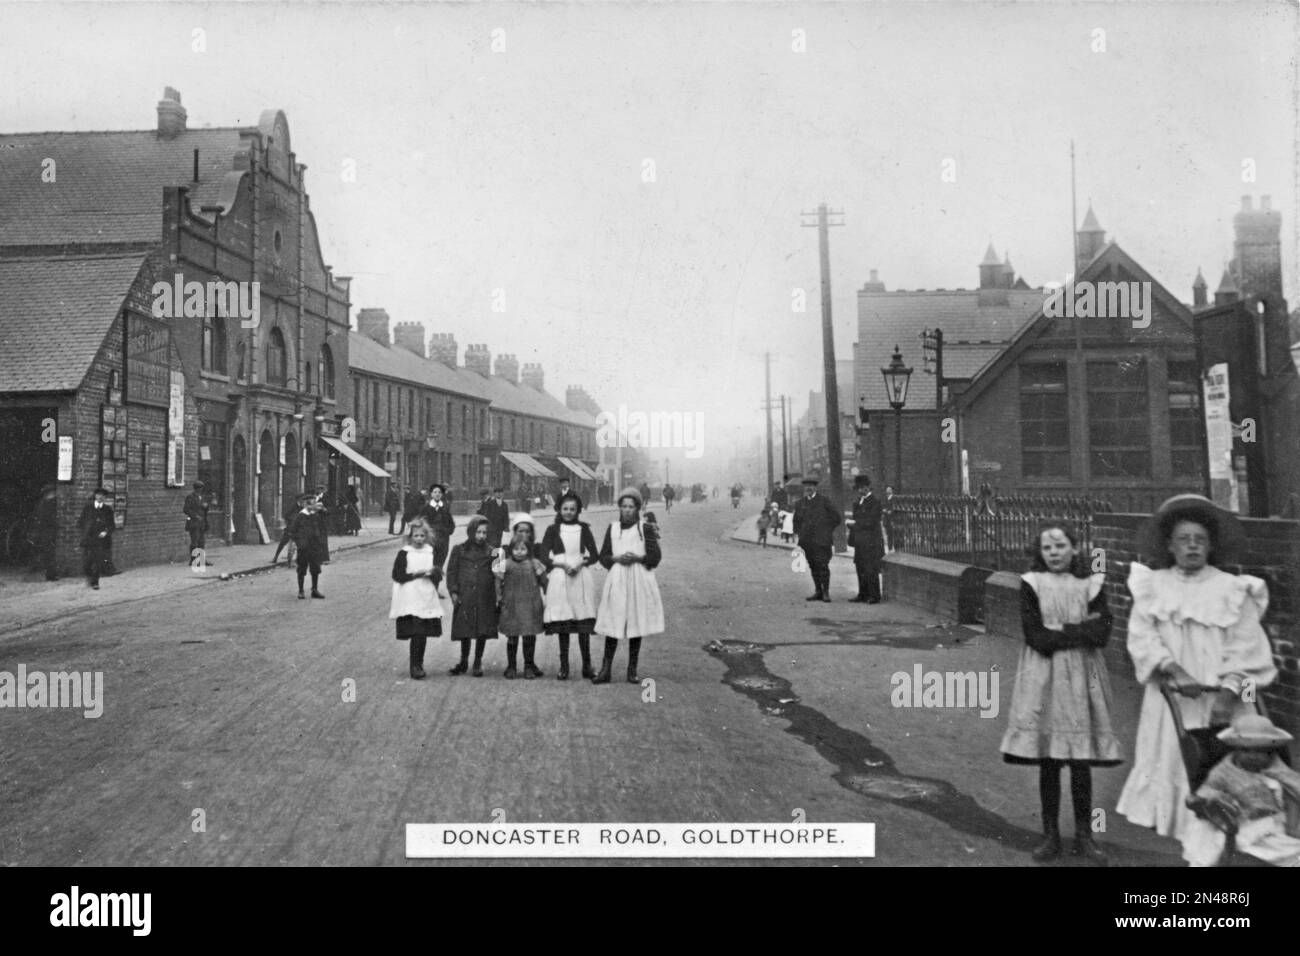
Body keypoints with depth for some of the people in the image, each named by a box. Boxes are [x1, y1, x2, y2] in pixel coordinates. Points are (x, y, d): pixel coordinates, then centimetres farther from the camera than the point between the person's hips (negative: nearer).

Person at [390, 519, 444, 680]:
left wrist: (433, 572, -13)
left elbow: (439, 575, 10)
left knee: (423, 634, 6)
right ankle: (415, 667, -1)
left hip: (428, 599, 4)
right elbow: (397, 576, -6)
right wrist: (417, 574, -14)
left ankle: (419, 664, 21)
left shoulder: (431, 552, 11)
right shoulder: (404, 553, 0)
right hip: (410, 600, -4)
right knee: (416, 633, -10)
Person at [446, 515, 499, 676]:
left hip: (485, 599, 1)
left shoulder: (490, 552, 6)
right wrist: (453, 592, -4)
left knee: (483, 632, 4)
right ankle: (464, 662, 21)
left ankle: (478, 663, 18)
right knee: (464, 632, 6)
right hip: (464, 598, -1)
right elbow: (451, 571, 3)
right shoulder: (459, 550, 3)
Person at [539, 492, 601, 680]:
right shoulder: (553, 530, 5)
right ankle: (564, 666, 8)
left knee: (584, 623, -2)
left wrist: (580, 563, -11)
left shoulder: (584, 529, 8)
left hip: (581, 577, 1)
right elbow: (543, 556, 0)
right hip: (560, 579, -1)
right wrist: (563, 565, -12)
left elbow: (595, 555, 7)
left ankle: (587, 666, 6)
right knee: (562, 624, 1)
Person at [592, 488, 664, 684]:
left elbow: (655, 556, -1)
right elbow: (603, 556, 8)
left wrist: (637, 558, -16)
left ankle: (632, 670, 11)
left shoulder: (646, 528, 3)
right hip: (617, 580, 1)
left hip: (640, 580, -1)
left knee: (636, 625, 3)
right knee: (612, 625, -2)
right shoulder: (612, 529, 9)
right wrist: (617, 558, -11)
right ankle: (605, 670, 4)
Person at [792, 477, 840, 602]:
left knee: (823, 565, -9)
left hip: (821, 540, -4)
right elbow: (796, 521, 24)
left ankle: (826, 592, -2)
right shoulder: (800, 504, 13)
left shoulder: (824, 501, 1)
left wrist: (828, 530, 5)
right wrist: (797, 534, 11)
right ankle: (818, 592, 12)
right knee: (813, 566, 6)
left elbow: (837, 517, 4)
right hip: (807, 541, 4)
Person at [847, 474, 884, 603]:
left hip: (871, 542, -8)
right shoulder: (857, 502, 16)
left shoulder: (875, 502, -9)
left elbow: (871, 522, -16)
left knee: (871, 570, -4)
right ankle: (863, 595, 18)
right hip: (859, 543, 8)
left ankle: (874, 596, 2)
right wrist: (853, 539, 11)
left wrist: (855, 523, -8)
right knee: (860, 570, 10)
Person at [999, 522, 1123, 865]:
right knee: (1048, 762, 6)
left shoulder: (1091, 585, 4)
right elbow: (1037, 638, -10)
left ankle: (1083, 835, 21)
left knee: (1081, 762, 5)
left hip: (1081, 680, 1)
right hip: (1045, 680, -1)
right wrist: (1080, 630, -11)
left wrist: (1059, 631, -14)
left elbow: (1101, 634, -8)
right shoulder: (1031, 584, -1)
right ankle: (1051, 835, 19)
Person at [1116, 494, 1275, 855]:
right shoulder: (1152, 587, 5)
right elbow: (1142, 638, -4)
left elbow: (1245, 649, -3)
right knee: (1172, 768, 1)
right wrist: (1173, 670, -19)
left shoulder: (1233, 589, 3)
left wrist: (1229, 693, -15)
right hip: (1171, 700, 1)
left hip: (1222, 704, -1)